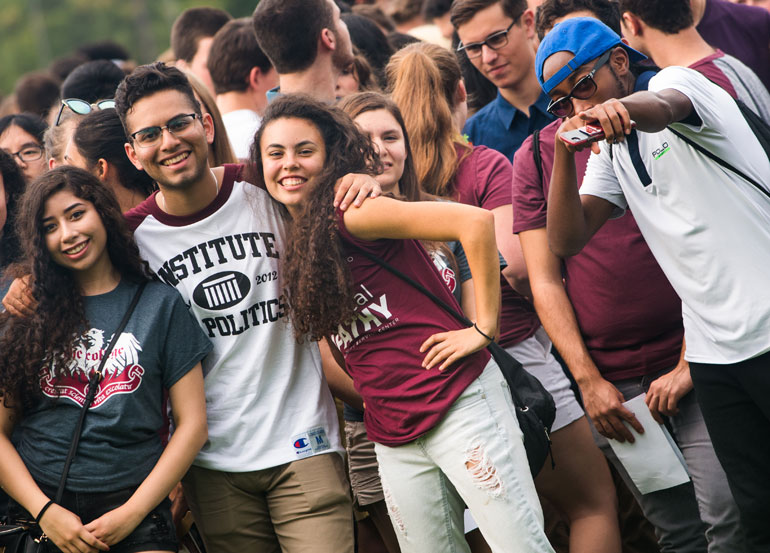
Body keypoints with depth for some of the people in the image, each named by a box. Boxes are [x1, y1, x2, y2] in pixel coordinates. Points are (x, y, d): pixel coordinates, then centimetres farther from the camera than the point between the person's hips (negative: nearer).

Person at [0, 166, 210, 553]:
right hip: (38, 513, 1)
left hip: (133, 509, -1)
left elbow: (191, 425, 2)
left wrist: (132, 513, -6)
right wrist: (44, 510, -8)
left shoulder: (160, 304, 5)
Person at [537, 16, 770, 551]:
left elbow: (662, 107, -30)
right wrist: (565, 153, -9)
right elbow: (567, 240, 5)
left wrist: (616, 107, -54)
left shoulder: (680, 80, -5)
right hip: (713, 353, 7)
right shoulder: (611, 153, 15)